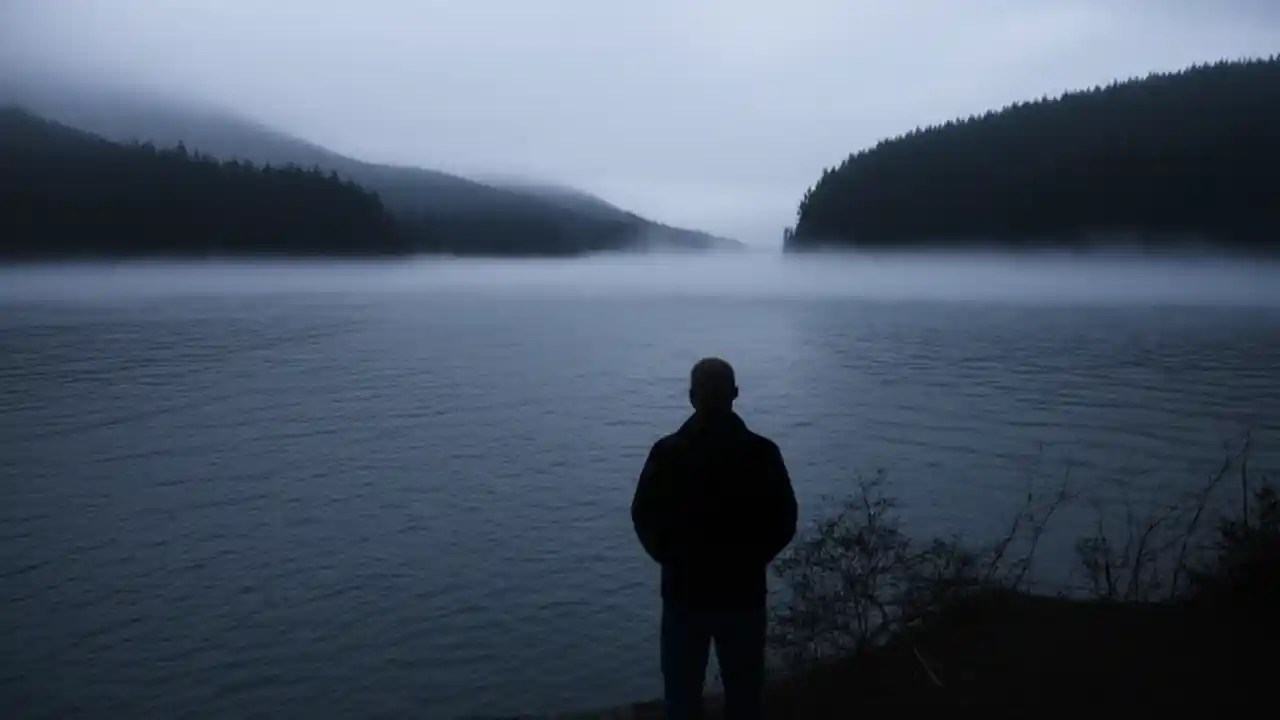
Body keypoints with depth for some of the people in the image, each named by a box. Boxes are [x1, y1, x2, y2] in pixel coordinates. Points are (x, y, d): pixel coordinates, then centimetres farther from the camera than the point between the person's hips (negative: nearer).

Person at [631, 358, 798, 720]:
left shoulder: (667, 451, -11)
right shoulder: (762, 452, -10)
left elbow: (644, 519, -5)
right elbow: (784, 521, -4)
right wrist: (751, 558, 10)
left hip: (684, 592, 0)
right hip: (743, 594, 0)